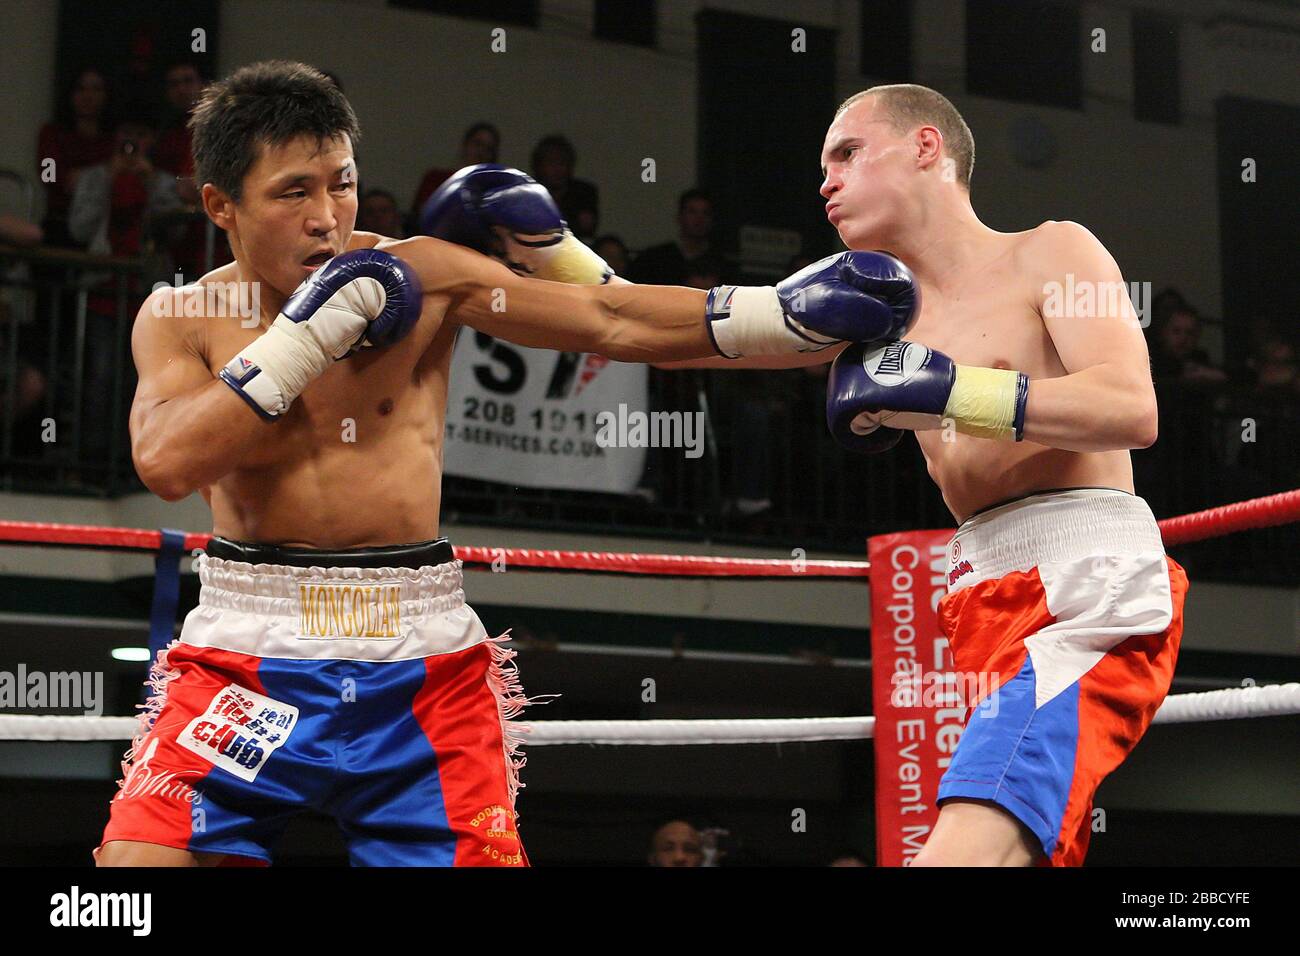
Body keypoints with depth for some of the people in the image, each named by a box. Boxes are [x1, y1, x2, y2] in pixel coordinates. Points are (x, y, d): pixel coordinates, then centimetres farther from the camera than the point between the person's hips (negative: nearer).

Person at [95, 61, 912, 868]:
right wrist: (311, 328, -15)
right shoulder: (183, 319, 2)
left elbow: (616, 323, -4)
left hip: (421, 661, 1)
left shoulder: (423, 277, 0)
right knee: (138, 853, -14)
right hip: (251, 655, 0)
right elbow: (167, 463, -16)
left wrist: (794, 313, -14)